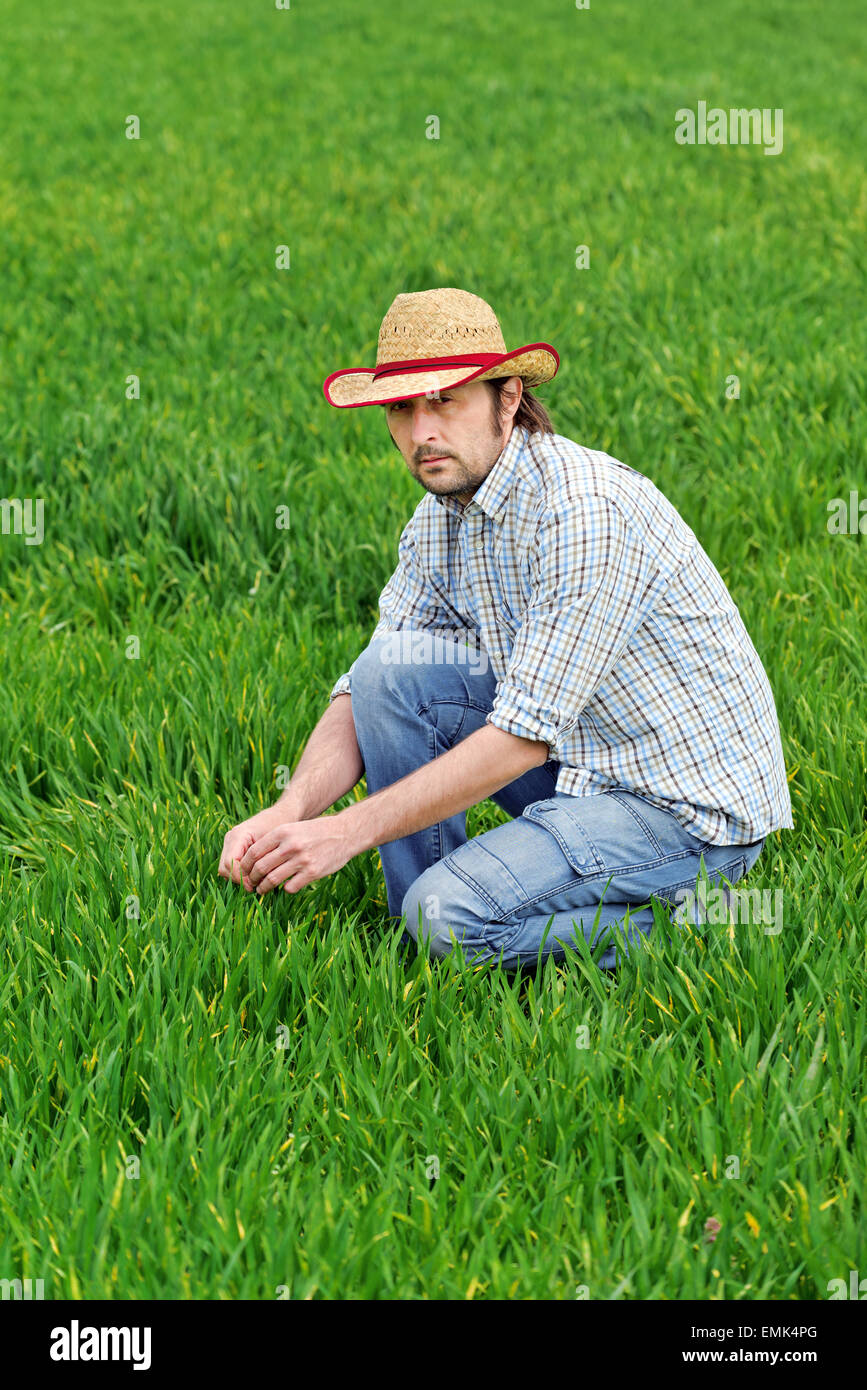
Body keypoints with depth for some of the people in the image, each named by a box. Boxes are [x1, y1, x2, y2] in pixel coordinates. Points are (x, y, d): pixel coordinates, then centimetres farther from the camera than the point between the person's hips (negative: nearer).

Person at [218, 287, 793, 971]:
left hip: (692, 807, -8)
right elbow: (367, 693, 2)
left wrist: (348, 832, -26)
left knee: (449, 914, -22)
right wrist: (291, 810, -18)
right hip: (582, 764, 8)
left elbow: (524, 736, -27)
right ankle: (422, 949, 2)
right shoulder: (440, 516, 2)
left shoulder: (588, 509, -25)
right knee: (391, 667, -7)